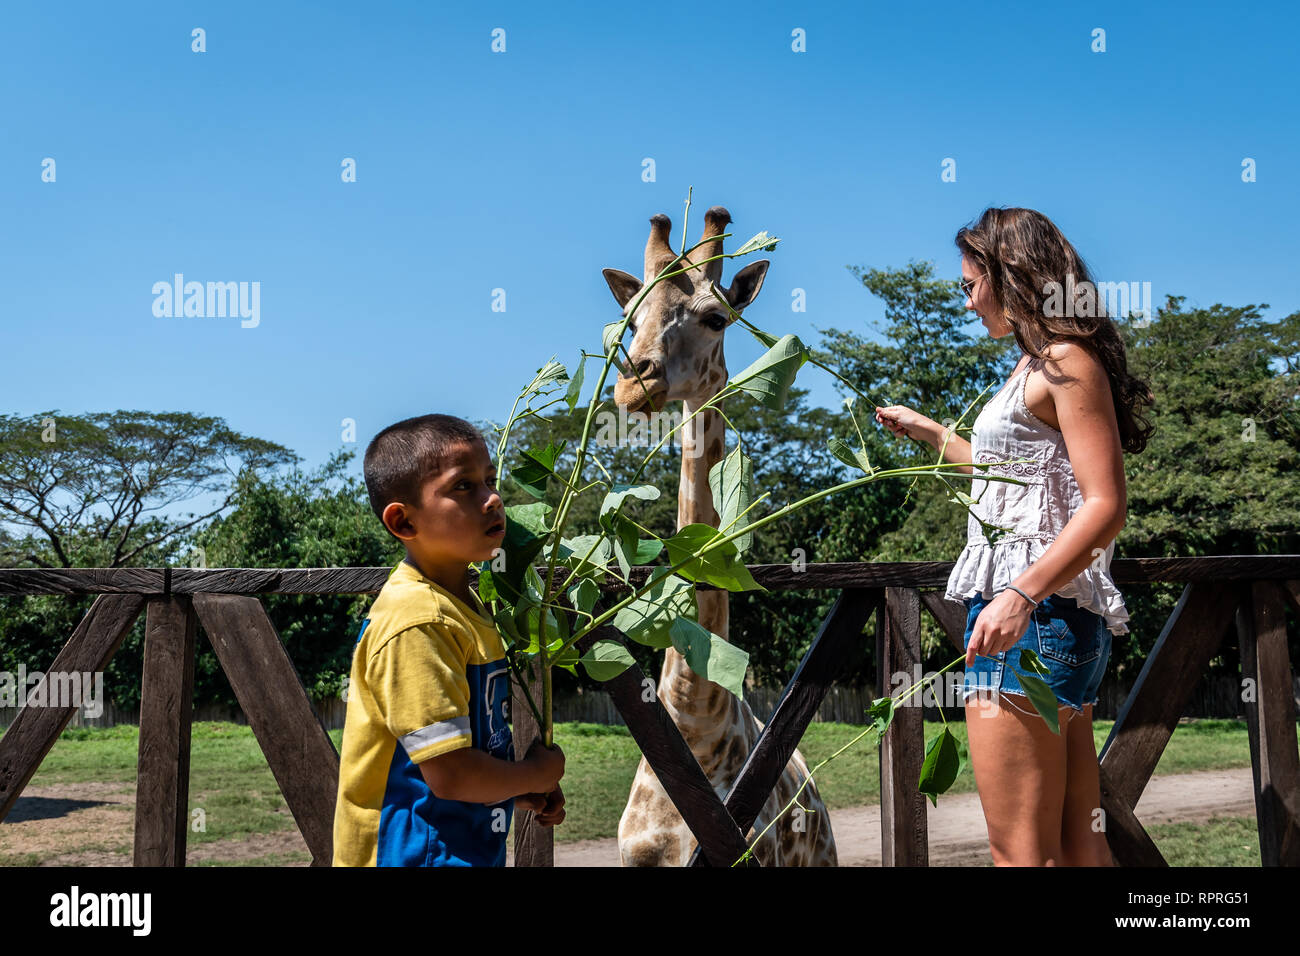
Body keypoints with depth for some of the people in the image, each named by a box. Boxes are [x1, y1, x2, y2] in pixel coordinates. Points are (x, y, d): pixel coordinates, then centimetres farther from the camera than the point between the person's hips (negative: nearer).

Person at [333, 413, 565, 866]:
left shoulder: (466, 605, 6)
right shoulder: (418, 624, -23)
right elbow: (451, 775, -25)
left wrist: (517, 792, 4)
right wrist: (536, 775, -9)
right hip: (414, 851, -9)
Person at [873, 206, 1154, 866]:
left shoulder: (1067, 361, -8)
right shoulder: (1037, 368, 22)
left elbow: (1106, 505, -17)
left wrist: (1022, 594, -28)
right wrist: (925, 430, 42)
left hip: (1034, 615, -10)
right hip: (1046, 617, 10)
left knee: (1022, 853, -8)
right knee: (1077, 843, 11)